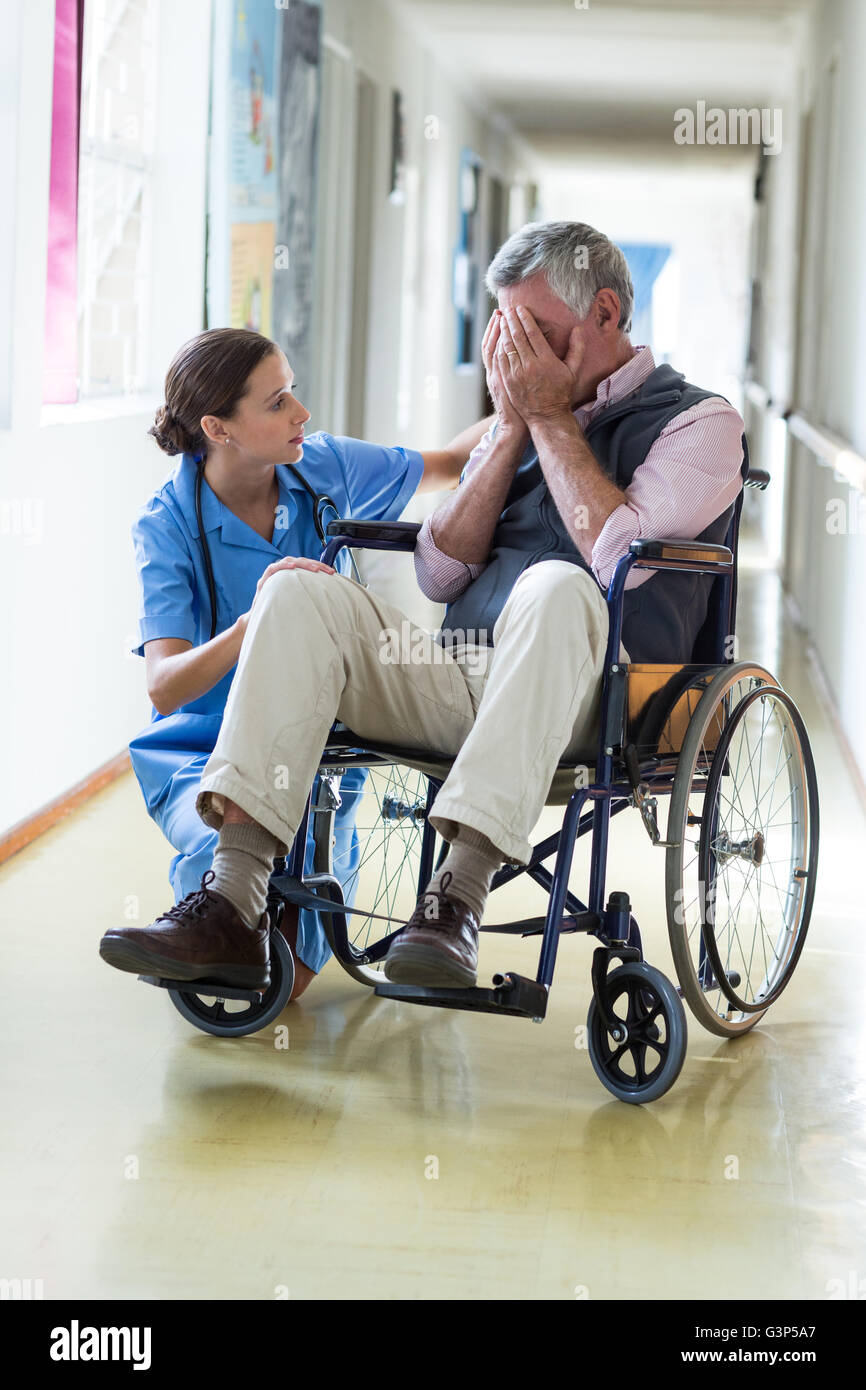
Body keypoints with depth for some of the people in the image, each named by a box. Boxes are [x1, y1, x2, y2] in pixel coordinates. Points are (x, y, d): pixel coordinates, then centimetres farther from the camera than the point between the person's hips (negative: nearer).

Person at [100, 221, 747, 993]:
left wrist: (551, 420, -5)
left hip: (590, 700, -6)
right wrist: (512, 429, 5)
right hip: (458, 679, 6)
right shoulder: (528, 412, 23)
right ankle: (232, 906, -28)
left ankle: (459, 895, -44)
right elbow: (440, 572, 13)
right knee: (302, 587, -16)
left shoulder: (698, 422, 4)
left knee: (556, 587, -37)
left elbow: (621, 556, -15)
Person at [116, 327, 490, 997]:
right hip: (202, 756, -2)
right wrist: (252, 625, -42)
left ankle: (296, 946, 12)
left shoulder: (324, 469, -3)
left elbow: (450, 463, 15)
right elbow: (165, 689, -25)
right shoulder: (169, 525, -13)